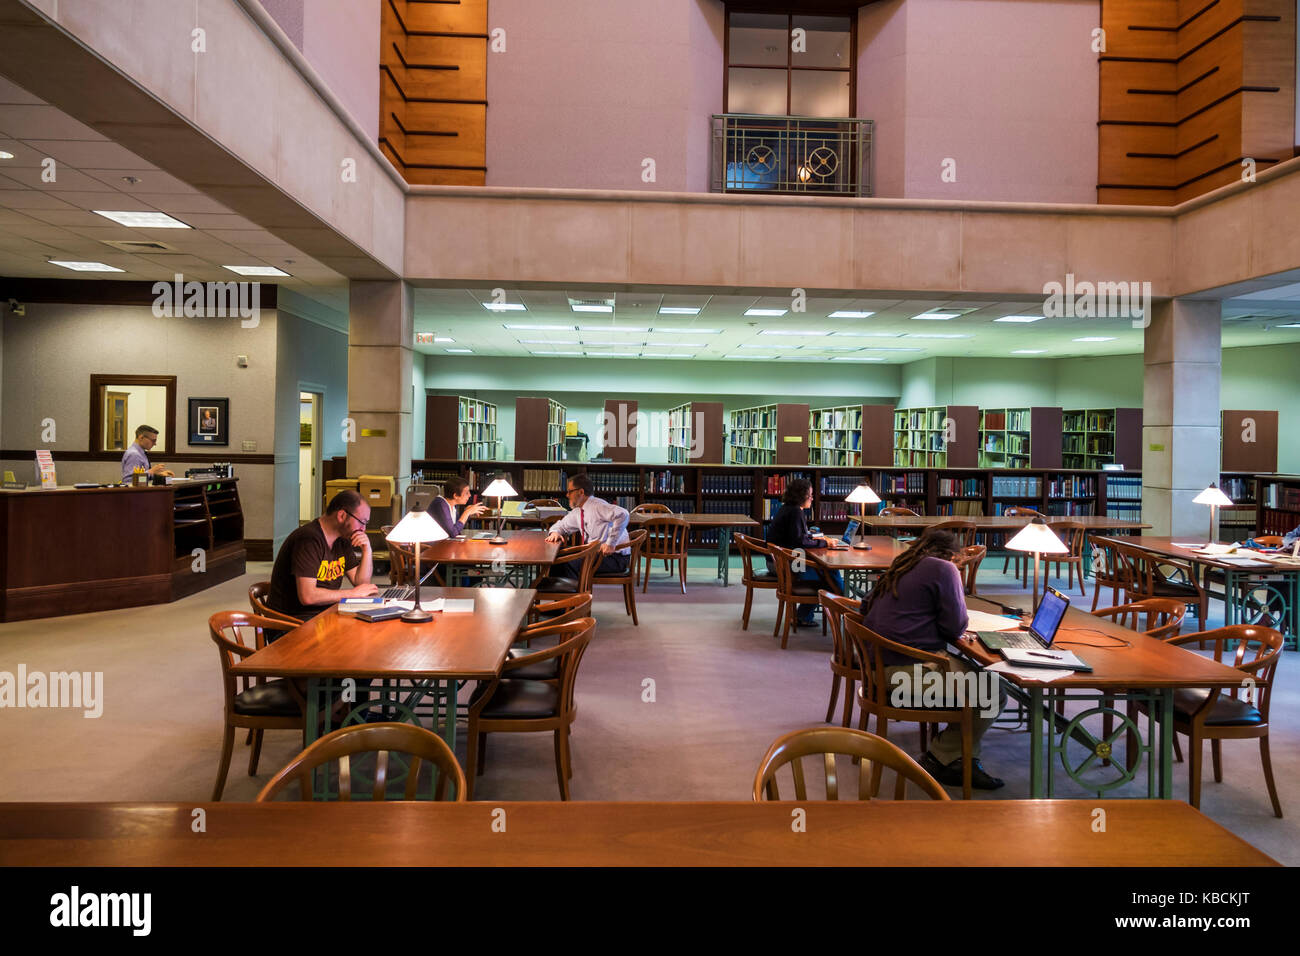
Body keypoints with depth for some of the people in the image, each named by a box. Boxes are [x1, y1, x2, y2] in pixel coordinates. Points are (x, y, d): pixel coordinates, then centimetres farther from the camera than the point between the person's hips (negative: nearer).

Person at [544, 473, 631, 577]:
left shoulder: (596, 506, -17)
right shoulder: (577, 512, 11)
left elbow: (623, 514, -31)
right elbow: (561, 525, 27)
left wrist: (611, 543, -31)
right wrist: (555, 532, 2)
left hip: (615, 557, -9)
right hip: (596, 554, 9)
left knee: (568, 564, -23)